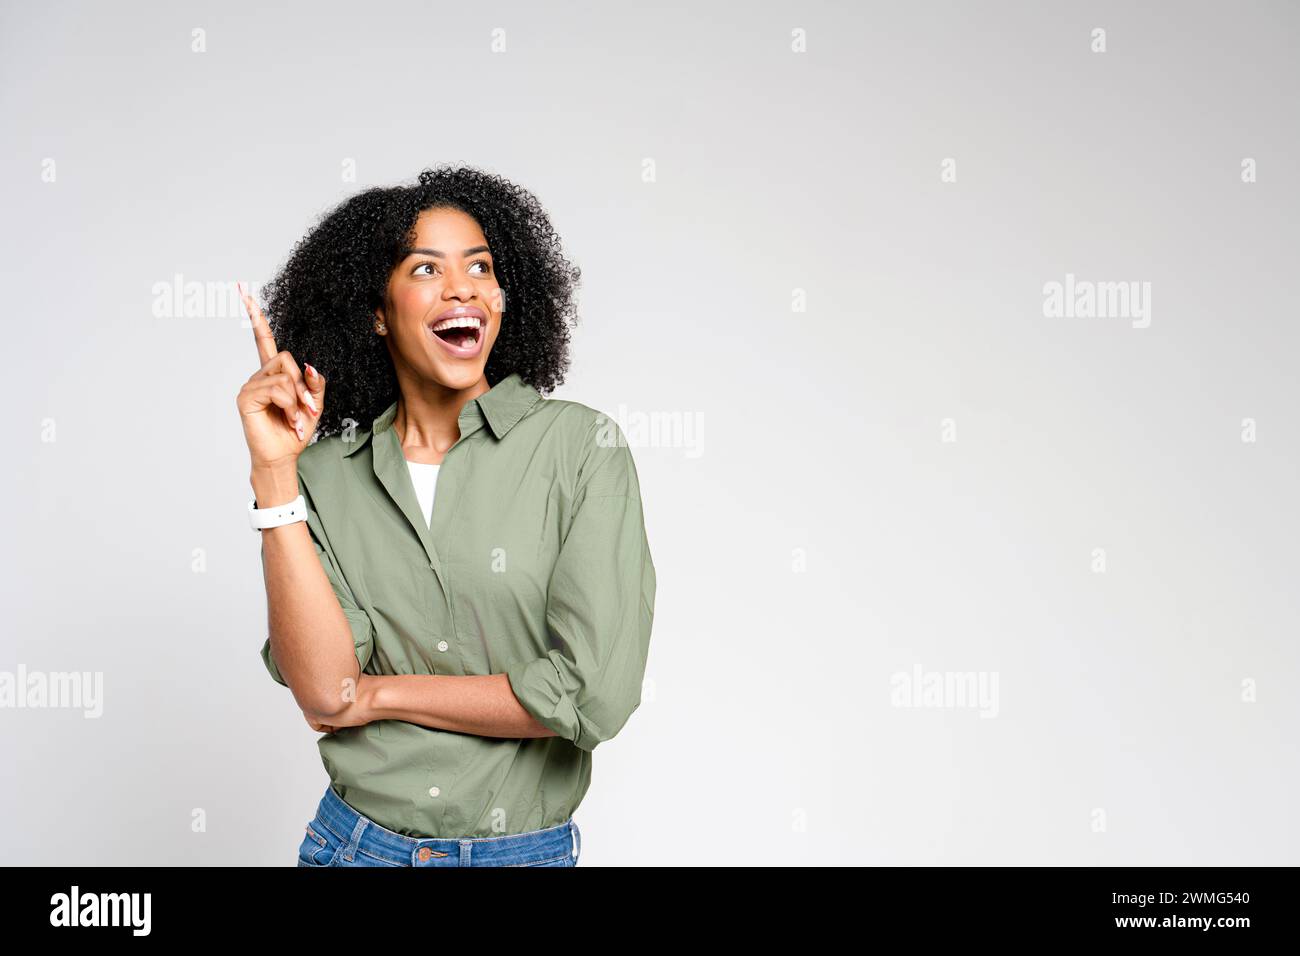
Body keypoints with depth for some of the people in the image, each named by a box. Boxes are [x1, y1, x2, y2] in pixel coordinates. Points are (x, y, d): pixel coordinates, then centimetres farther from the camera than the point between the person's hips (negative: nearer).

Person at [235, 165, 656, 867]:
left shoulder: (581, 445, -12)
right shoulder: (327, 473, -4)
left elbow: (594, 692, -18)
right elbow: (322, 693, -15)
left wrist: (379, 694, -10)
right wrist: (274, 471, -19)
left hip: (526, 850, -2)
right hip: (356, 840, 2)